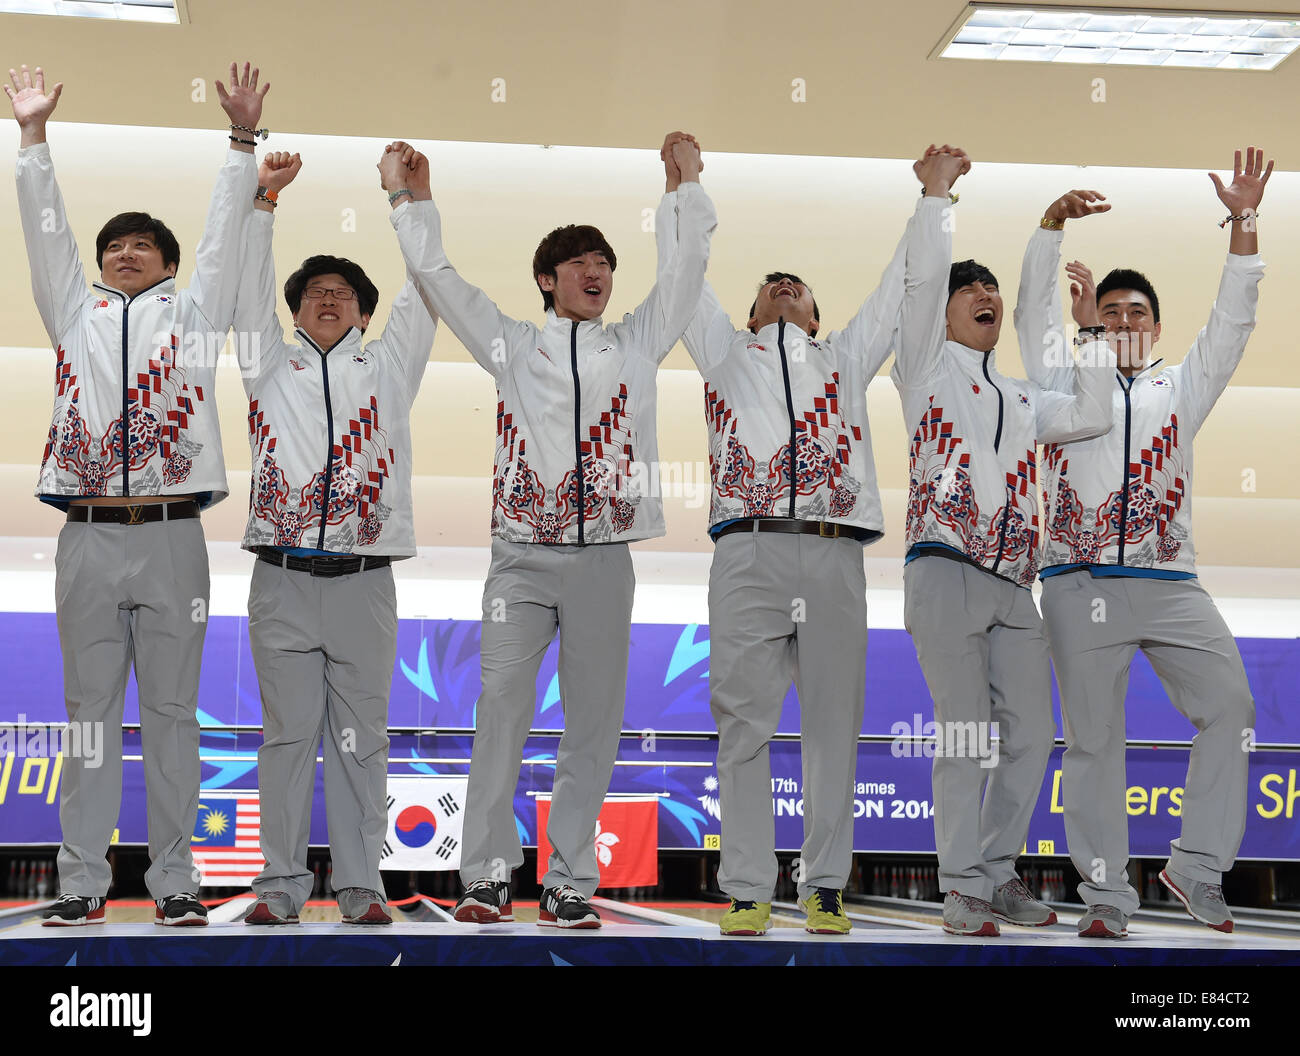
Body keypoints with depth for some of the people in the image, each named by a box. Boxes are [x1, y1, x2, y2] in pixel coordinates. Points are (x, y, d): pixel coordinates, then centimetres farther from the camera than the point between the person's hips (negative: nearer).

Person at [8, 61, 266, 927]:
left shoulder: (193, 314, 13)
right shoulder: (75, 313, 17)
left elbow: (224, 235, 8)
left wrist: (243, 141, 3)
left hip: (172, 536, -1)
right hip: (89, 537, 2)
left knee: (172, 711, 2)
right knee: (90, 711, 4)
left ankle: (174, 878, 7)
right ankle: (83, 880, 9)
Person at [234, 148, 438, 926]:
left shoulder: (388, 366, 15)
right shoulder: (272, 366, 16)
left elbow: (426, 289, 8)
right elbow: (247, 288, 9)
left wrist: (402, 196, 5)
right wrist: (265, 200, 2)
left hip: (364, 578, 0)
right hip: (283, 578, 0)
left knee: (361, 738, 2)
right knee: (288, 735, 1)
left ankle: (361, 885, 6)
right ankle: (282, 883, 7)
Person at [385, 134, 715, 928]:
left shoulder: (635, 346, 14)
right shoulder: (514, 346, 12)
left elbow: (687, 269, 13)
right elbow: (437, 276, 13)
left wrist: (687, 185, 12)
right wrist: (420, 199, 14)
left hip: (604, 557, 1)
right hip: (523, 555, -1)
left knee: (593, 720, 0)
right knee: (503, 707, -7)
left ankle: (569, 880, 7)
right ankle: (487, 875, -1)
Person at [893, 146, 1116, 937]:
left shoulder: (1020, 397, 26)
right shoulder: (929, 368, 9)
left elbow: (1093, 418, 21)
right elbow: (923, 281, -2)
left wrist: (1095, 332, 23)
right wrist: (937, 193, -2)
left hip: (1013, 585, 6)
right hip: (947, 572, -6)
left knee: (1031, 732, 2)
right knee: (965, 731, -9)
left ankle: (999, 872, 13)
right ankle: (962, 888, -4)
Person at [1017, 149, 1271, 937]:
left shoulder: (1181, 389, 20)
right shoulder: (1065, 384, 17)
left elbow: (1232, 321, 11)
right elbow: (1035, 310, 9)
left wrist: (1243, 224, 1)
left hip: (1171, 584, 2)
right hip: (1083, 584, -2)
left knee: (1230, 704, -10)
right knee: (1094, 737, -2)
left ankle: (1198, 865, 3)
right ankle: (1106, 894, 3)